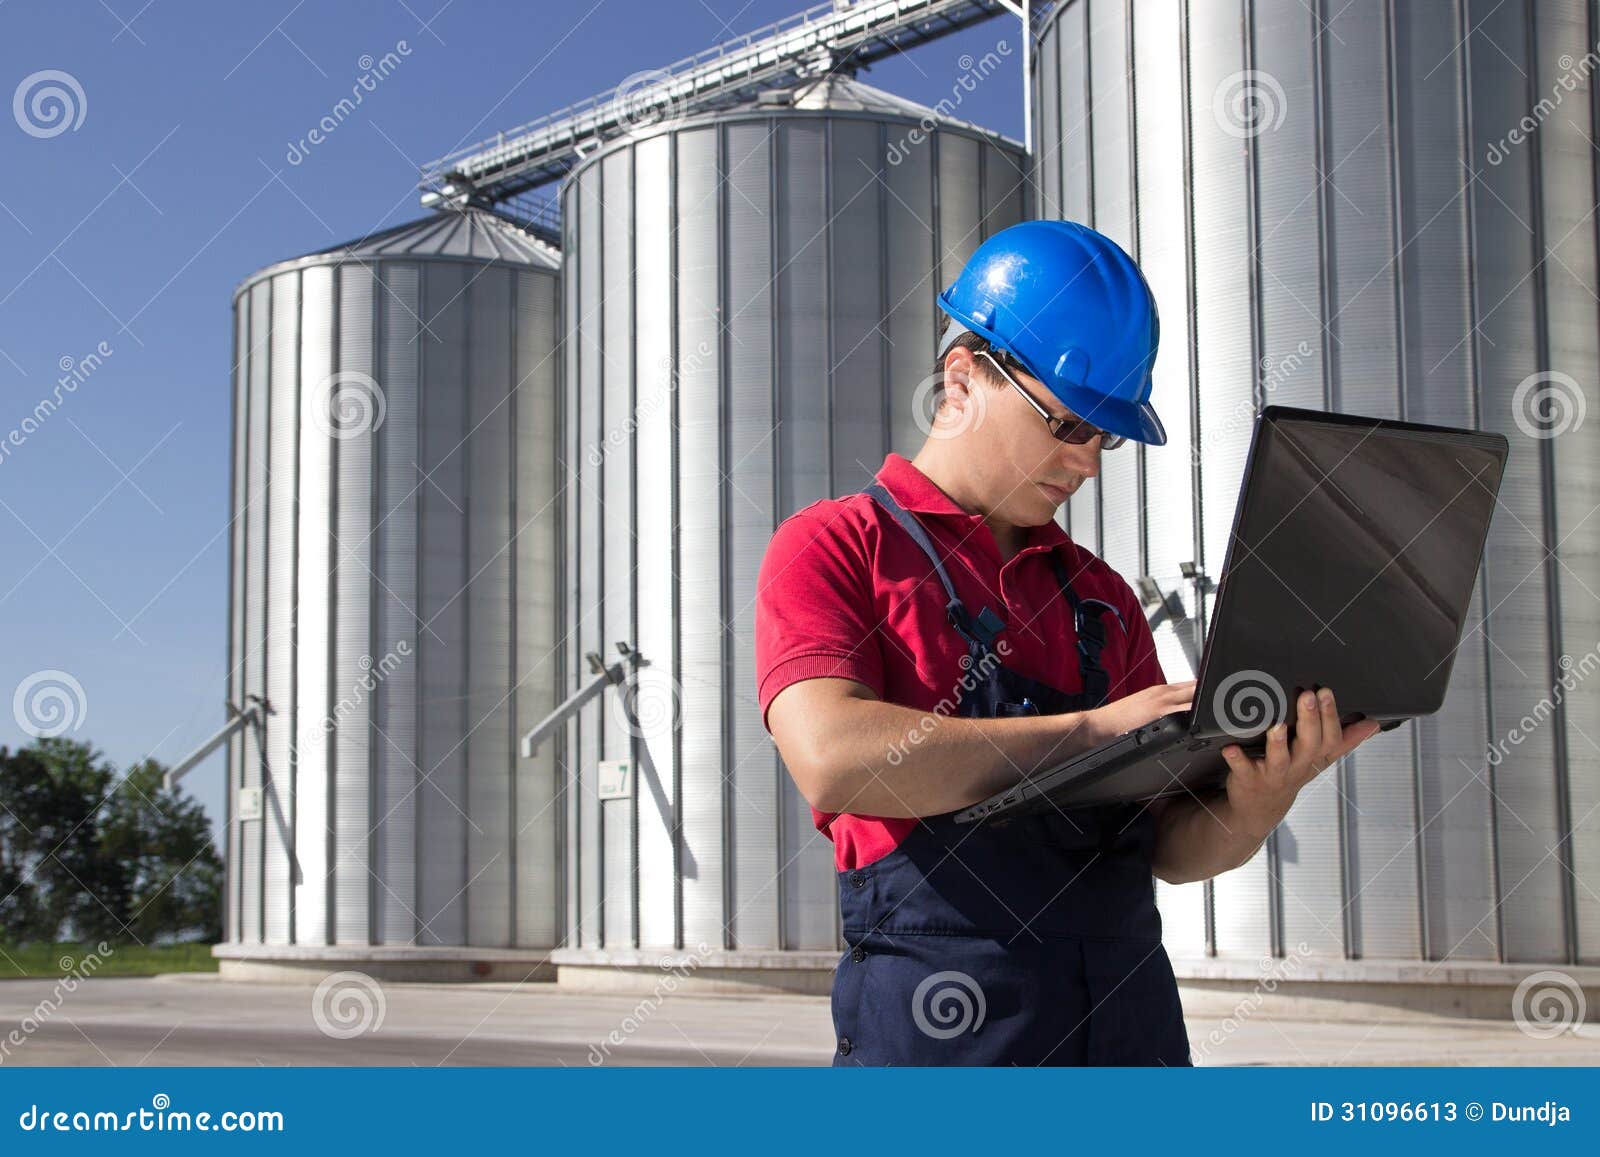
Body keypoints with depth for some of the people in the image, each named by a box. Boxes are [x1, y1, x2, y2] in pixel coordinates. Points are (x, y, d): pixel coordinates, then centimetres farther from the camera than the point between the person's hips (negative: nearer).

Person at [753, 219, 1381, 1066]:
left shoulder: (1100, 596, 17)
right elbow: (833, 760, -17)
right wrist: (1095, 728, -12)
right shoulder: (832, 549, 1)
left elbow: (1171, 848, 15)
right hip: (943, 1028, -5)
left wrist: (1251, 811, -9)